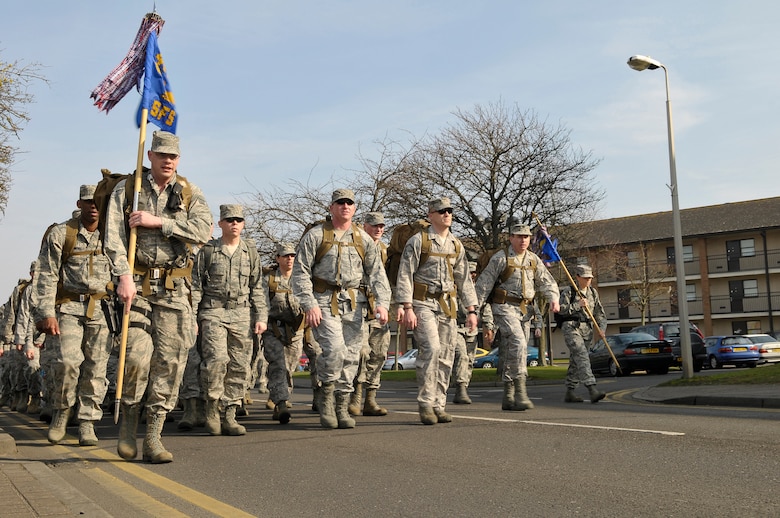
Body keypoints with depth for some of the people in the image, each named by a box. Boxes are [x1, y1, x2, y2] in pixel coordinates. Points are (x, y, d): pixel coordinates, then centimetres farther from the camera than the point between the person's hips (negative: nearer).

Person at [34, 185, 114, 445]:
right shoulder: (60, 234, 3)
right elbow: (46, 276, -1)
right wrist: (46, 313, -10)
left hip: (101, 310, 2)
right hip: (68, 308, -2)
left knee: (96, 369, -1)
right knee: (67, 361, -17)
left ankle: (87, 425, 8)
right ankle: (61, 411, 8)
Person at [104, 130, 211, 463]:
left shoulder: (190, 194, 10)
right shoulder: (126, 189, 7)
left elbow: (203, 230, -7)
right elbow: (114, 236, -4)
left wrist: (158, 222, -14)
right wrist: (124, 276, -17)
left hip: (174, 288, 2)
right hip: (136, 284, -1)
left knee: (169, 361, -2)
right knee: (137, 355, -12)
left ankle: (153, 438, 6)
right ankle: (128, 422, 14)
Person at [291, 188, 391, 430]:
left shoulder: (363, 239, 12)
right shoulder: (315, 236, 1)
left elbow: (377, 273, 9)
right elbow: (300, 273, -2)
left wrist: (382, 302, -5)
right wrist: (310, 305, -12)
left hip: (354, 304, 4)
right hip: (324, 302, -4)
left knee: (351, 356, 3)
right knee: (335, 350, -19)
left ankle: (342, 407, 15)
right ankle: (326, 394, 5)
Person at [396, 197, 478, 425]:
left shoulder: (456, 245, 14)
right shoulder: (417, 241, -2)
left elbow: (464, 280, 17)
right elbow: (404, 276, -7)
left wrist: (471, 310, 10)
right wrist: (407, 308, -15)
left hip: (448, 306, 5)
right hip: (423, 303, -5)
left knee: (446, 357, 4)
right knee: (431, 348, -21)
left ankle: (438, 405, 14)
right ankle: (425, 404, -11)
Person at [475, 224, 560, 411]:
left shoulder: (534, 260, 12)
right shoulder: (500, 258, -5)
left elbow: (547, 282, 11)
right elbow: (483, 284, -6)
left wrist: (554, 299, -10)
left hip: (524, 310, 6)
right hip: (504, 307, -6)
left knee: (513, 352, 8)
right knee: (518, 343, -23)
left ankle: (508, 398, 15)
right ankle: (520, 390, -21)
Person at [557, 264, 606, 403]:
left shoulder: (593, 292, 14)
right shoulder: (568, 291, -3)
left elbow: (599, 312, 16)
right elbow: (561, 309, -12)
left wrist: (600, 328, 3)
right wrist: (577, 305, -16)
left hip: (587, 330, 6)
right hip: (571, 328, -6)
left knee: (575, 361, 9)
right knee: (582, 357, -19)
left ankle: (569, 393, 16)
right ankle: (592, 390, -30)